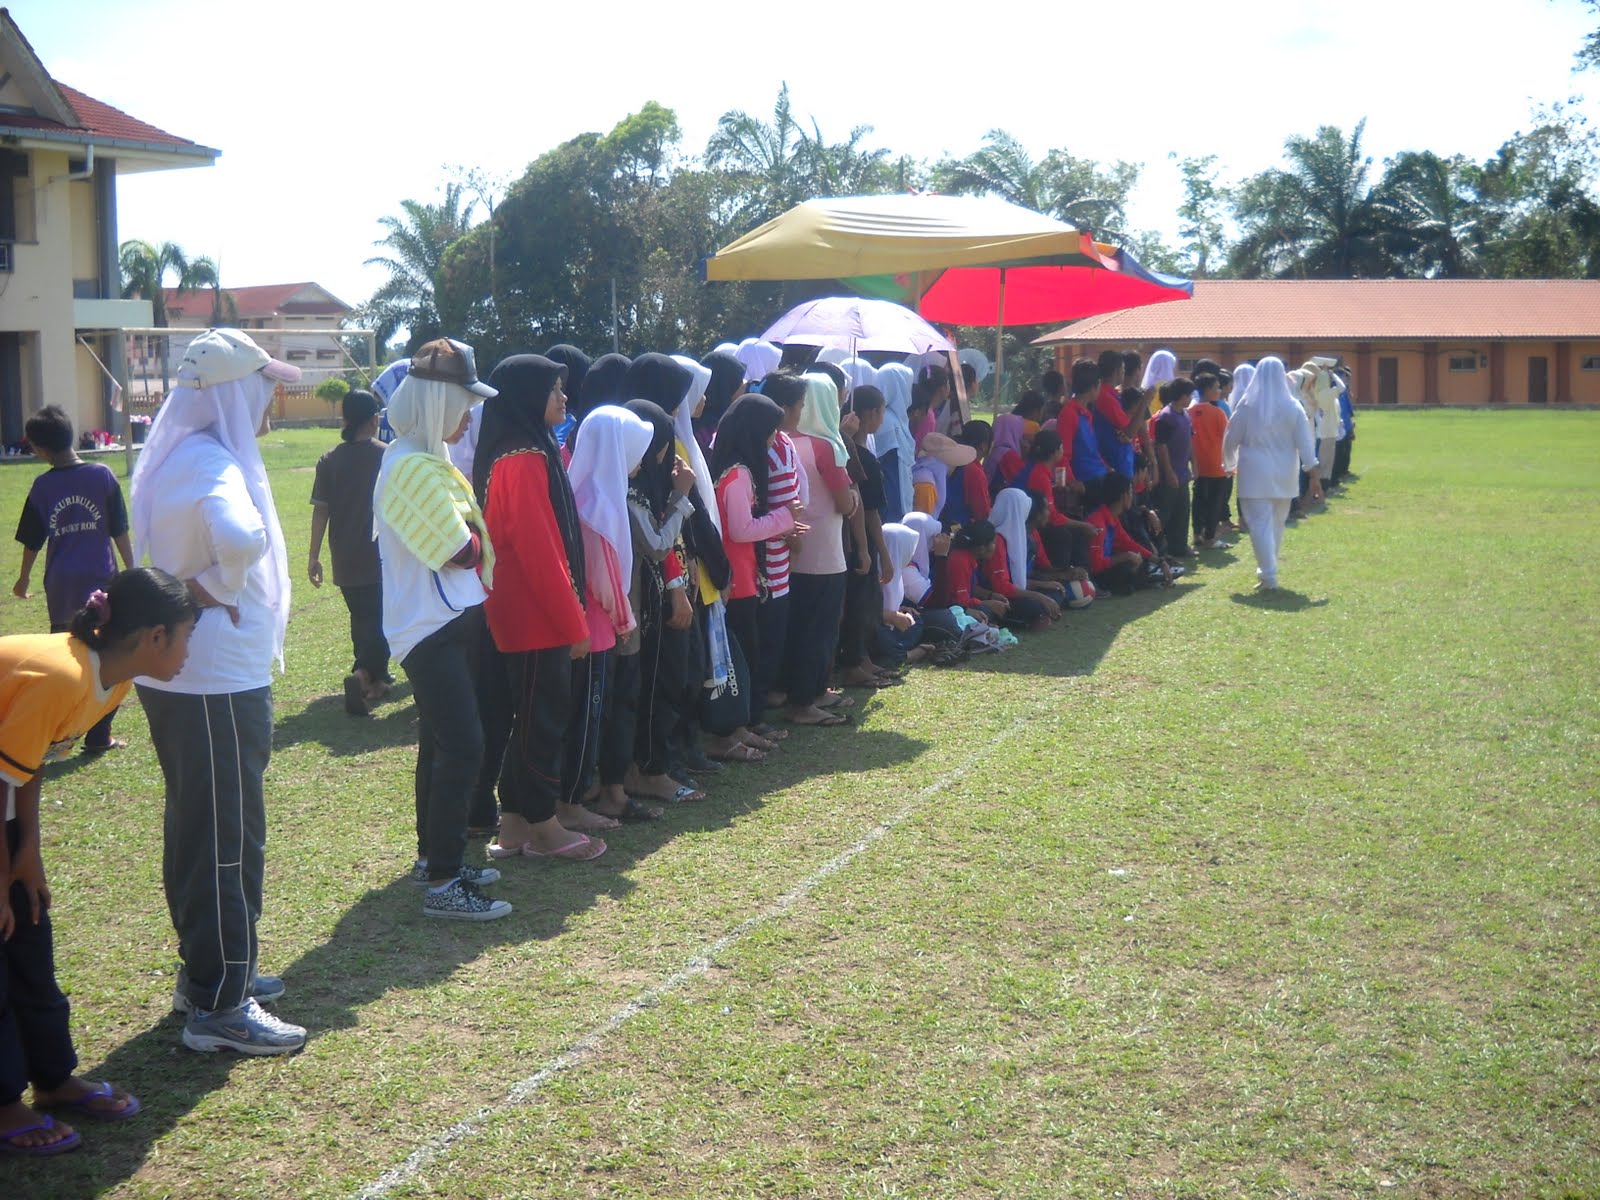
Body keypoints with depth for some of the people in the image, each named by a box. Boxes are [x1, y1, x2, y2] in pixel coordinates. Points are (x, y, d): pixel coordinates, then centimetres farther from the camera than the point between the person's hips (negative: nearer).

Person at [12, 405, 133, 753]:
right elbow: (119, 532, -4)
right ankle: (98, 736, 5)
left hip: (61, 586, 2)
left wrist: (23, 581, 20)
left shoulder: (42, 486, -2)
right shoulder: (102, 475, -5)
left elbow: (32, 541, 5)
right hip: (101, 580, -2)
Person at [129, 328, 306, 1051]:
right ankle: (219, 1006, 6)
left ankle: (208, 971, 33)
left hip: (179, 672, 10)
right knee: (228, 837, -2)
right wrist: (219, 589, -23)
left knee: (198, 826, 19)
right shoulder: (214, 464, -21)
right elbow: (240, 537, -41)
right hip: (218, 683, -10)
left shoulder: (179, 455, 10)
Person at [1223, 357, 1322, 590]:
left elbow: (1230, 440, 2)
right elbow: (1305, 442, -3)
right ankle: (1267, 569, 28)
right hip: (1284, 475, 3)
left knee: (1260, 523, -3)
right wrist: (1313, 474, 1)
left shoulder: (1246, 406, -6)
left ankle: (1268, 575, -12)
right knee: (1277, 523, 18)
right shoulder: (1293, 407, -3)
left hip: (1255, 474, -3)